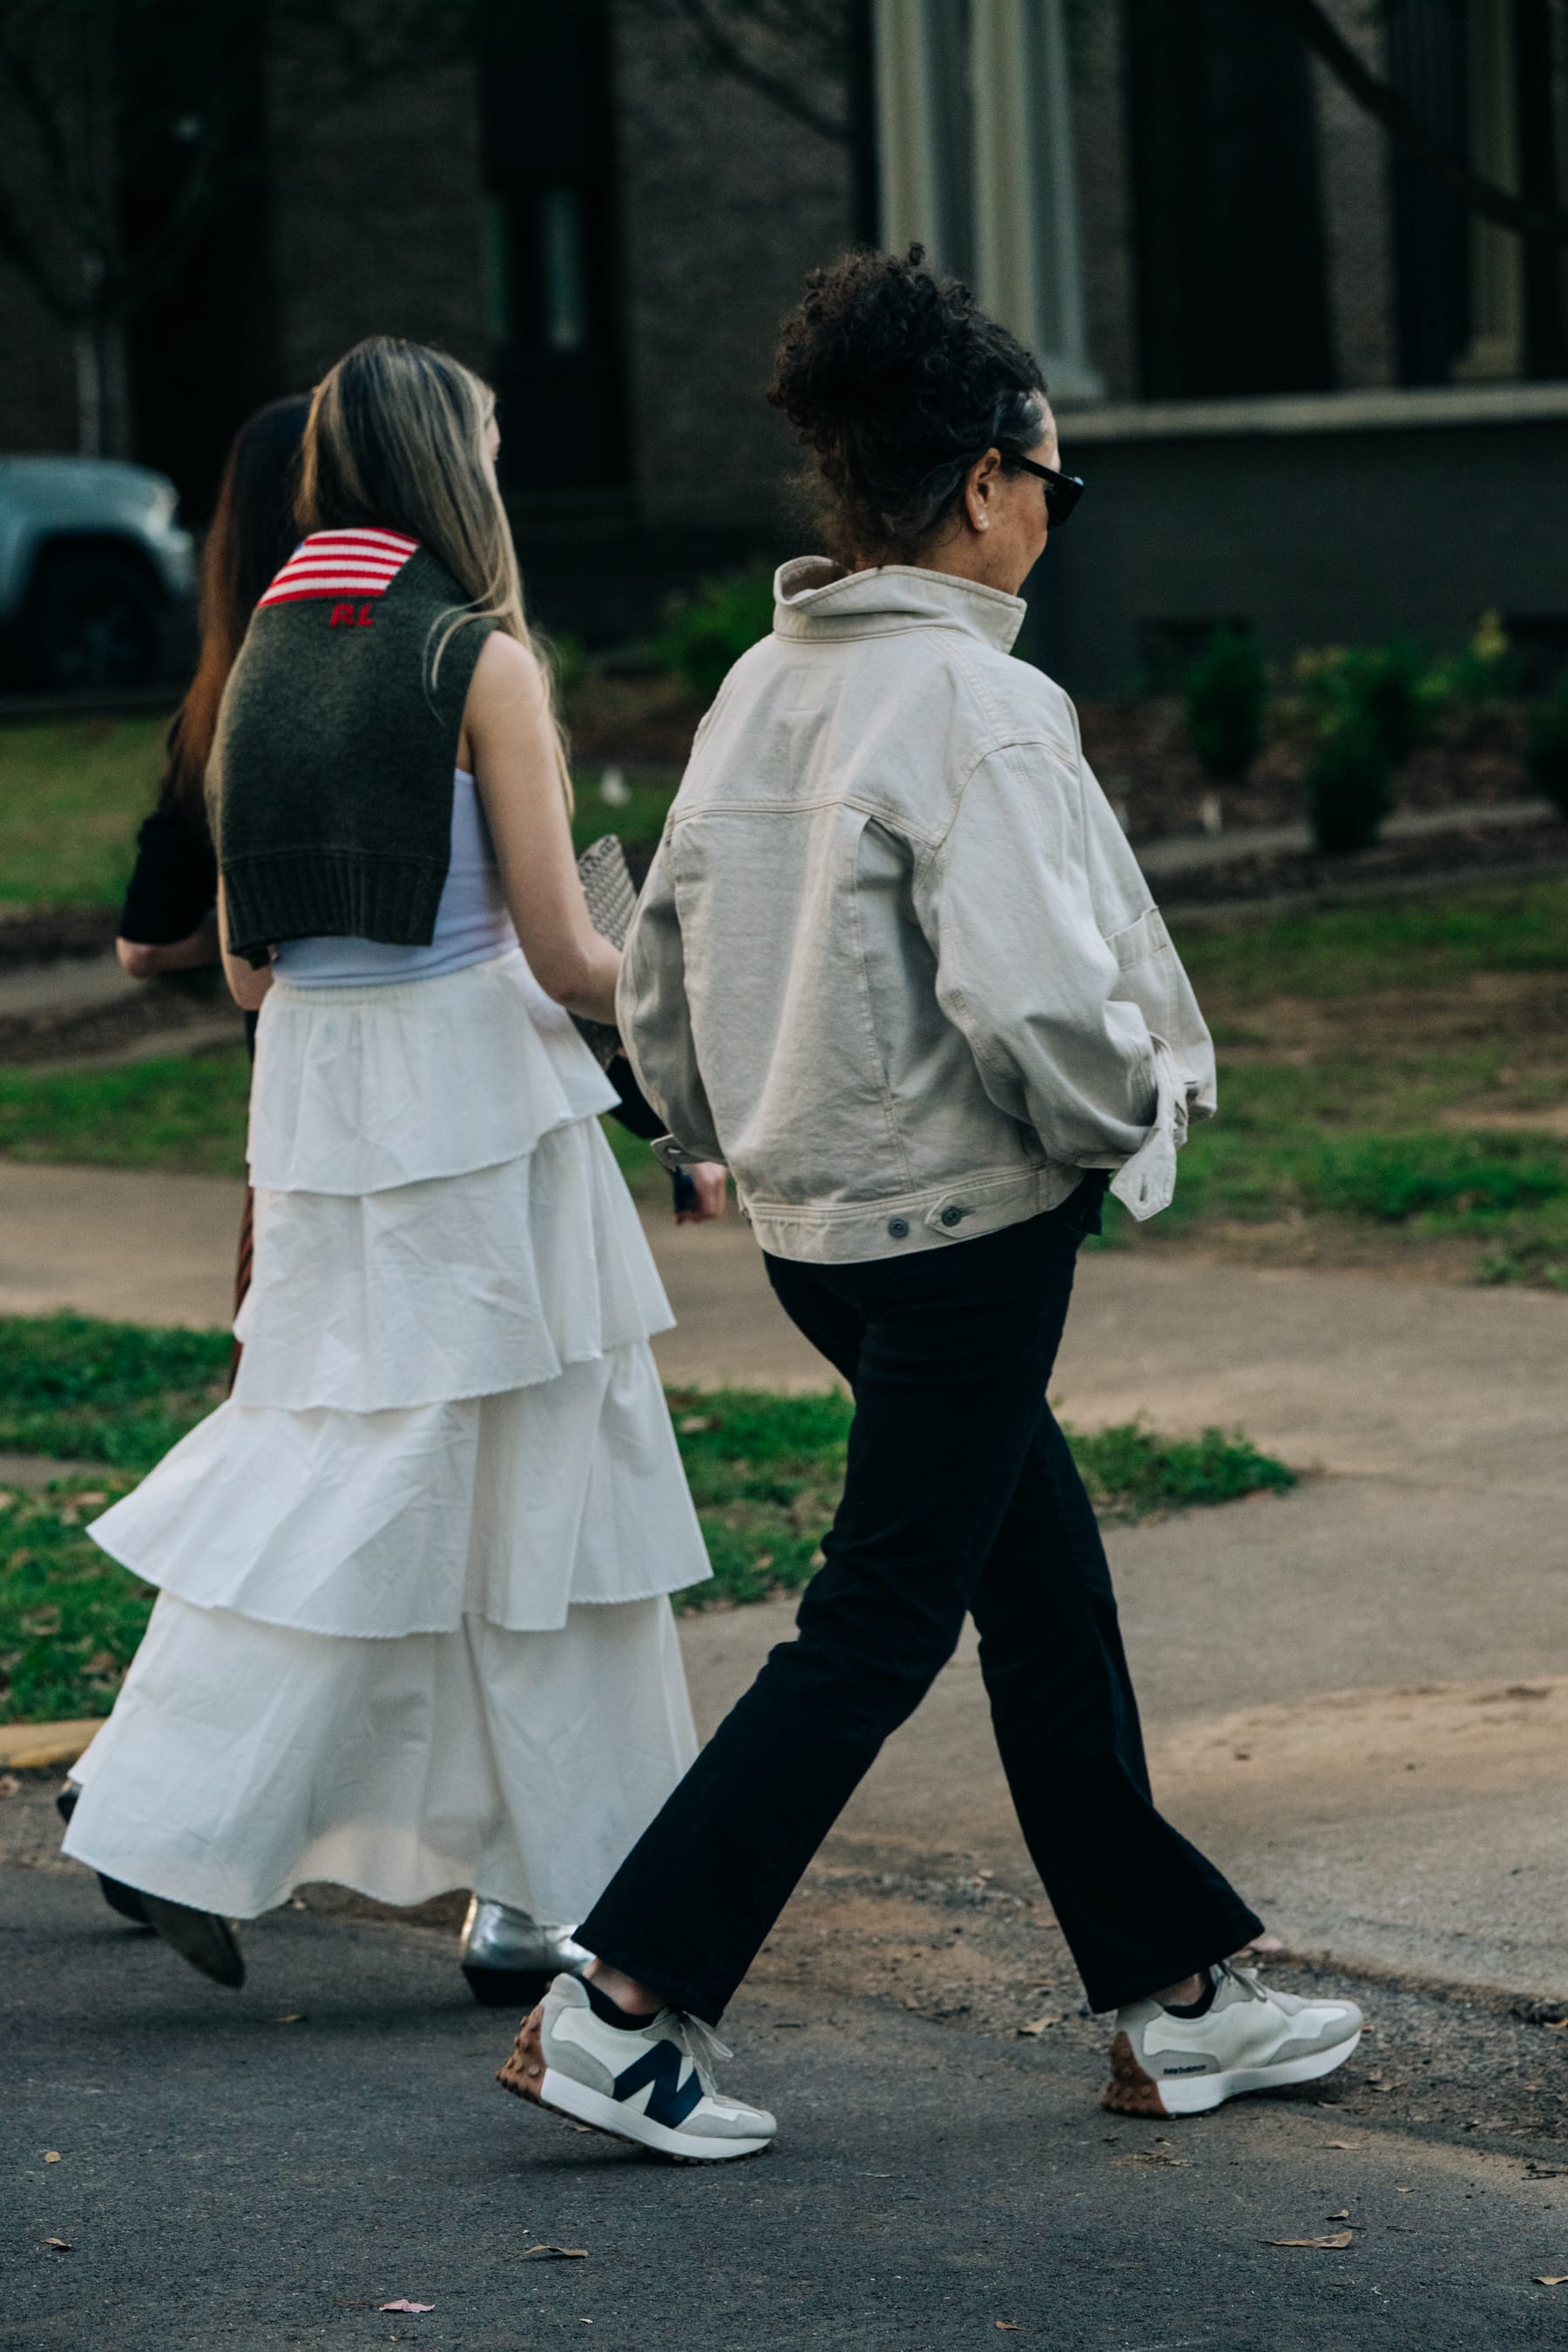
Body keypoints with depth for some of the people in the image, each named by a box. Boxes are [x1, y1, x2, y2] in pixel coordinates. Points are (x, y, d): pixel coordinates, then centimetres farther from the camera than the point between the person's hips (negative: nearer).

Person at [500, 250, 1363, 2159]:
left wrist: (735, 1143, 24)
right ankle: (620, 2012, -1)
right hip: (967, 1222, -9)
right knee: (877, 1627, -1)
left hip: (816, 1220, 9)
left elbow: (658, 976, 12)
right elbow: (1031, 998, -27)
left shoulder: (761, 690, 7)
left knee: (1051, 1588, 16)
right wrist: (1146, 1104, -8)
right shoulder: (973, 704, -19)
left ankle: (1172, 1998, 23)